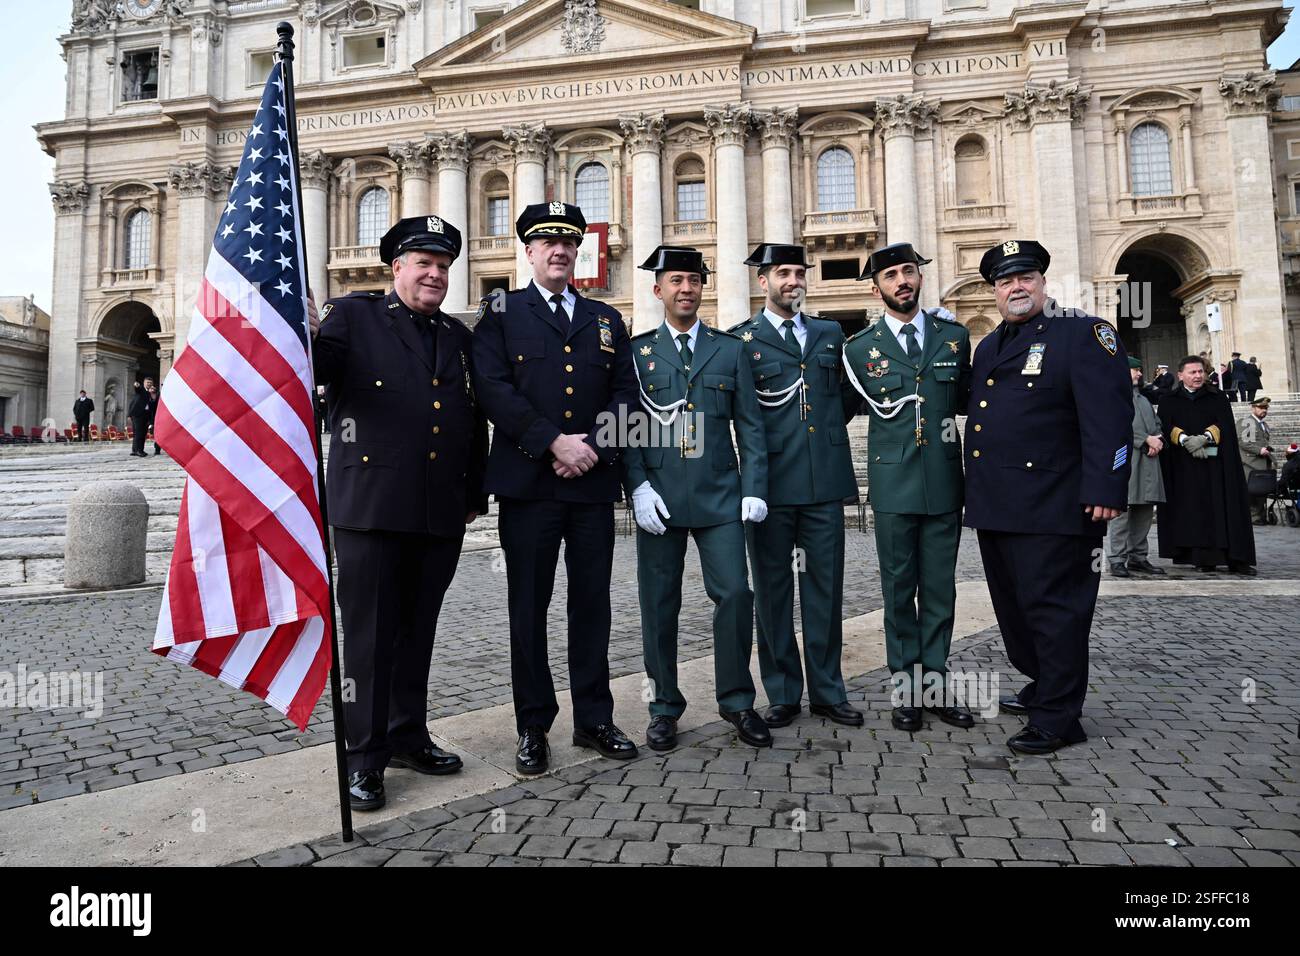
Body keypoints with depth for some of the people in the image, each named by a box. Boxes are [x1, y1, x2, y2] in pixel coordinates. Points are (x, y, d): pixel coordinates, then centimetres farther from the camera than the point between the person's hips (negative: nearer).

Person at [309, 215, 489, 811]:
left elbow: (476, 421, 18)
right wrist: (305, 338, -32)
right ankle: (364, 757, 15)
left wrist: (476, 494, 16)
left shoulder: (458, 336, 17)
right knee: (369, 633, 2)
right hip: (372, 508, -4)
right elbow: (312, 371, -11)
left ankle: (408, 737, 30)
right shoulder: (353, 316, 5)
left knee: (417, 629, 15)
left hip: (442, 514, 5)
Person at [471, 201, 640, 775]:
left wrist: (592, 448, -8)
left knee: (592, 604, 9)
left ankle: (594, 720, 22)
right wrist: (554, 443, -15)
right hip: (528, 484, -3)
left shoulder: (606, 320, 16)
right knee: (529, 609, 4)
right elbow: (494, 389, -7)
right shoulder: (501, 313, 6)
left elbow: (625, 394, 9)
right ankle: (533, 728, 17)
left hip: (593, 482, 3)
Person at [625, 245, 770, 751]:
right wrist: (638, 487, -9)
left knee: (735, 593, -4)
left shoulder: (731, 349, 11)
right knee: (659, 604, 5)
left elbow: (749, 425, 8)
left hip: (719, 495, 1)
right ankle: (665, 707, 21)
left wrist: (754, 488, -1)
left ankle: (736, 701, 15)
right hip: (658, 496, 0)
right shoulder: (636, 351, 8)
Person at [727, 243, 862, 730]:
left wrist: (828, 429, 11)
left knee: (825, 587, 8)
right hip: (771, 481, -3)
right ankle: (782, 694, 18)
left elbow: (848, 394, 22)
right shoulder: (740, 339, 3)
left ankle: (827, 691, 20)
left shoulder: (830, 334, 14)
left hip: (826, 478, 3)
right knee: (773, 589, 5)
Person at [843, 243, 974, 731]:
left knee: (939, 587, 7)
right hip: (893, 483, -2)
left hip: (945, 480, 2)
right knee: (899, 588, 5)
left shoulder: (955, 336, 8)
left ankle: (935, 683, 19)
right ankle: (906, 686, 16)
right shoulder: (860, 348, 2)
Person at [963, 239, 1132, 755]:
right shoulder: (987, 347, 18)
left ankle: (1056, 718, 10)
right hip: (995, 505, 8)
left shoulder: (1084, 333, -4)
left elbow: (1108, 416, -13)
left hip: (1052, 504, -8)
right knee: (1012, 605, 17)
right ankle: (1041, 685, 36)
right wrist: (976, 494, 15)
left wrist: (1105, 490, -21)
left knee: (1054, 607, -1)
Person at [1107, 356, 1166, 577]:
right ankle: (1117, 559, -7)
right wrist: (1146, 440, -13)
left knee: (1145, 511, 7)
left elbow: (1156, 424, 23)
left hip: (1148, 461, 8)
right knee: (1123, 511, -10)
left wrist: (1158, 440, 1)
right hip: (1125, 459, -8)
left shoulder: (1143, 399, 27)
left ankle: (1138, 557, 14)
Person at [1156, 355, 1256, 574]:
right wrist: (1185, 440, -20)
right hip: (1183, 464, 0)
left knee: (1223, 509, -3)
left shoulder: (1217, 398, 13)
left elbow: (1224, 423, -1)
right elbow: (1166, 427, -3)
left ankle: (1235, 558, -1)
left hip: (1215, 463, 1)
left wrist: (1204, 438, -18)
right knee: (1194, 512, -3)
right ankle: (1204, 558, 0)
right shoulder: (1170, 401, 11)